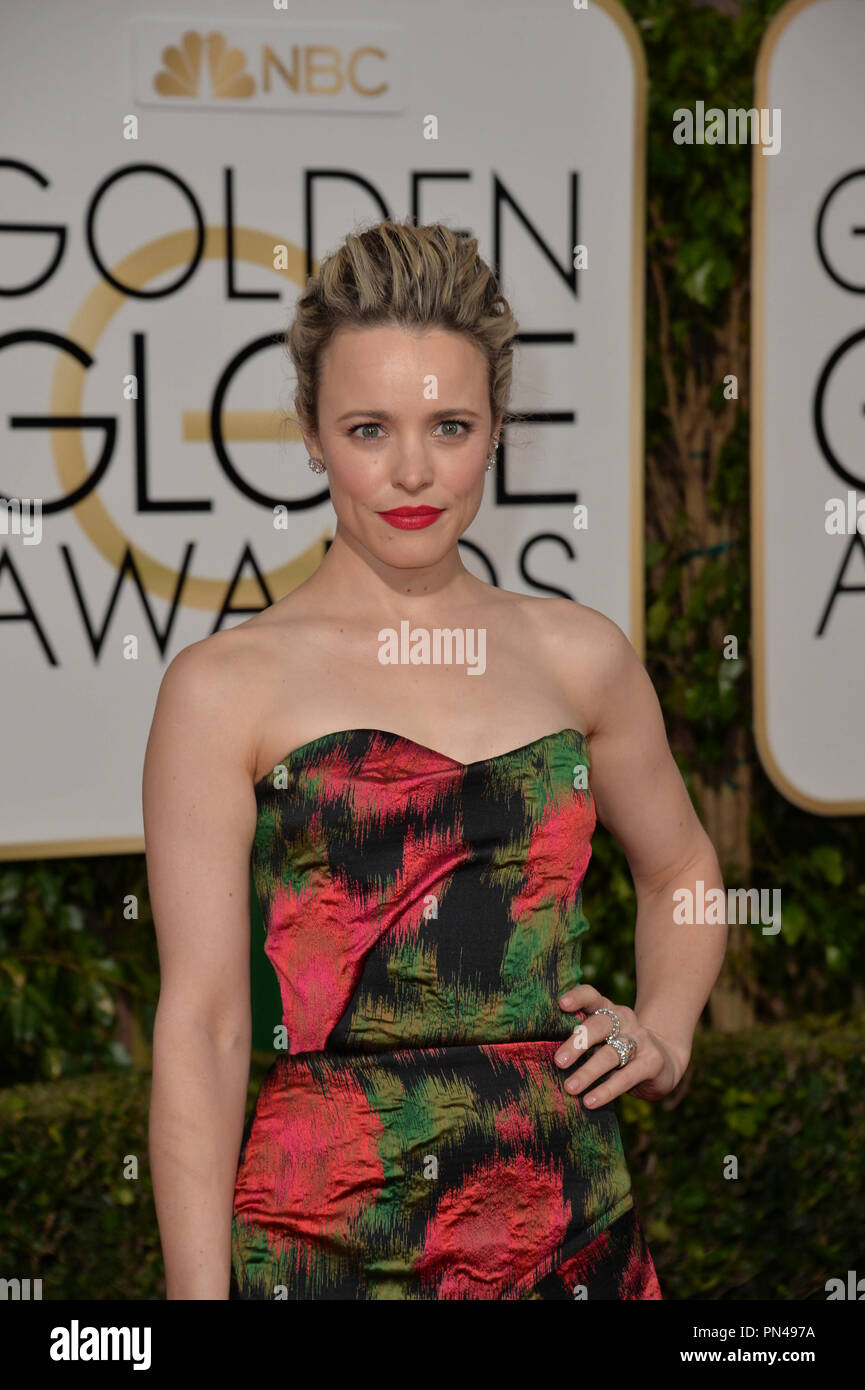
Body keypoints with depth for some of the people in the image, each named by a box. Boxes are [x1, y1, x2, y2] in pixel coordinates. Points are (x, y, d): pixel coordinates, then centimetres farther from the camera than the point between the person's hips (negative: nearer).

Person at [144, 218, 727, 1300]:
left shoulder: (580, 655, 6)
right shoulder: (226, 687, -4)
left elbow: (681, 867, 24)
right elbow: (201, 1024, -7)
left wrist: (661, 1035, 8)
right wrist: (198, 1291, -12)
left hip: (574, 1218, 4)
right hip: (329, 1232, -3)